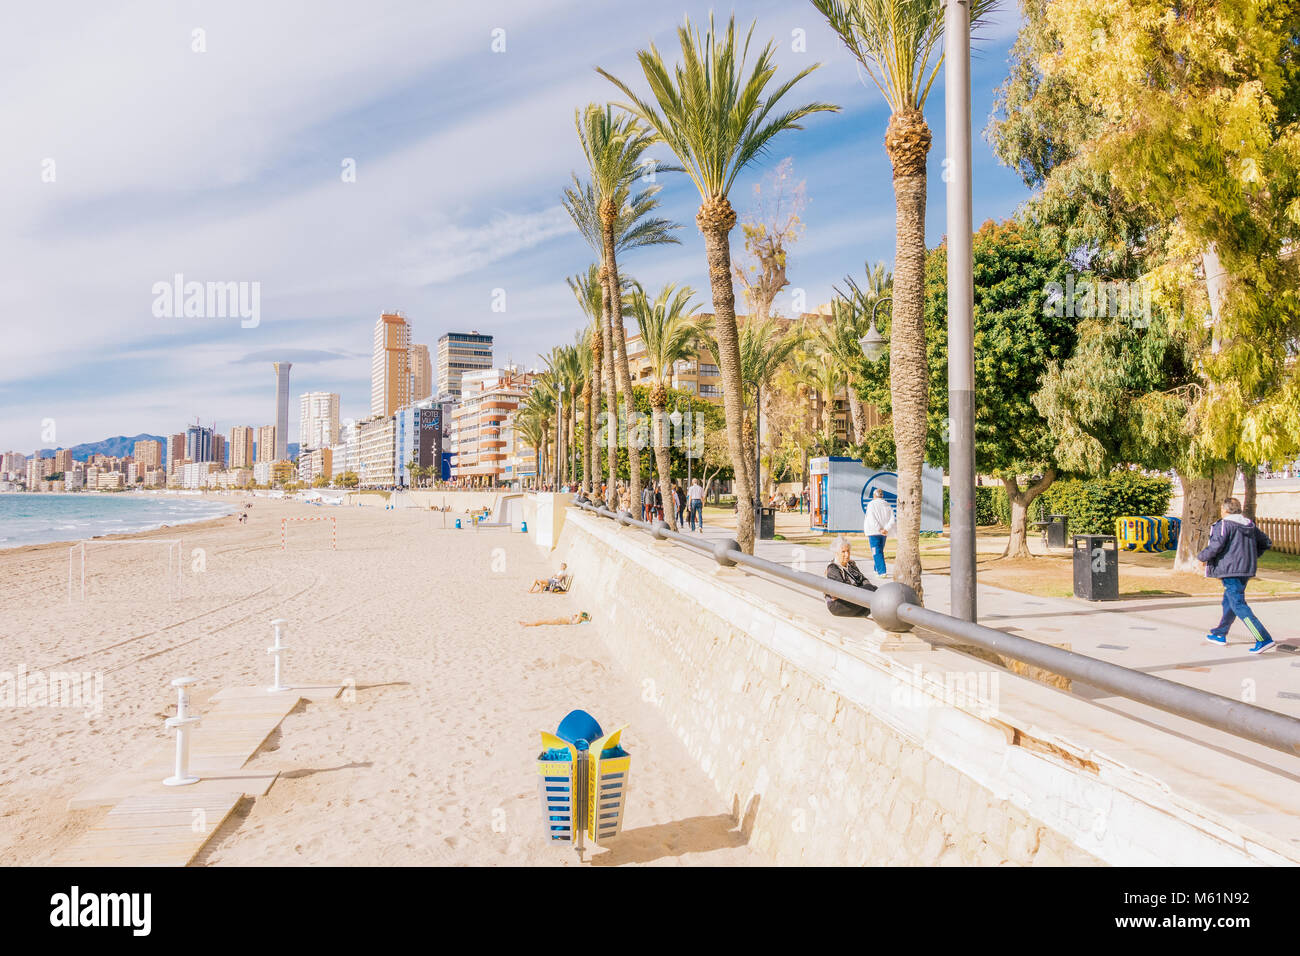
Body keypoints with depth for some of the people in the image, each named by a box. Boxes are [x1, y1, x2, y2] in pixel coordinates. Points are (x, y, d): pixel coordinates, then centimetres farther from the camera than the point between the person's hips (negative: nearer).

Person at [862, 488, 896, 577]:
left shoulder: (871, 504, -6)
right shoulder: (887, 505, 8)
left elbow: (872, 520, -16)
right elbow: (892, 519, -1)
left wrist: (879, 529, -16)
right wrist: (886, 529, -10)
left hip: (874, 532, -5)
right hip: (884, 533, 5)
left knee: (877, 552, -6)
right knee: (880, 551, 18)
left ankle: (882, 571, -16)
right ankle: (877, 569, 27)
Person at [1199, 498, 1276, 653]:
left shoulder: (1224, 525, -12)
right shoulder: (1249, 525, 14)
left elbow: (1215, 546, -21)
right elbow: (1266, 543, 22)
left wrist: (1202, 557, -5)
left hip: (1231, 571, -9)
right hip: (1247, 570, 9)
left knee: (1238, 605, -9)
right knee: (1228, 602, 20)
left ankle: (1264, 639, -16)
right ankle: (1220, 634, 31)